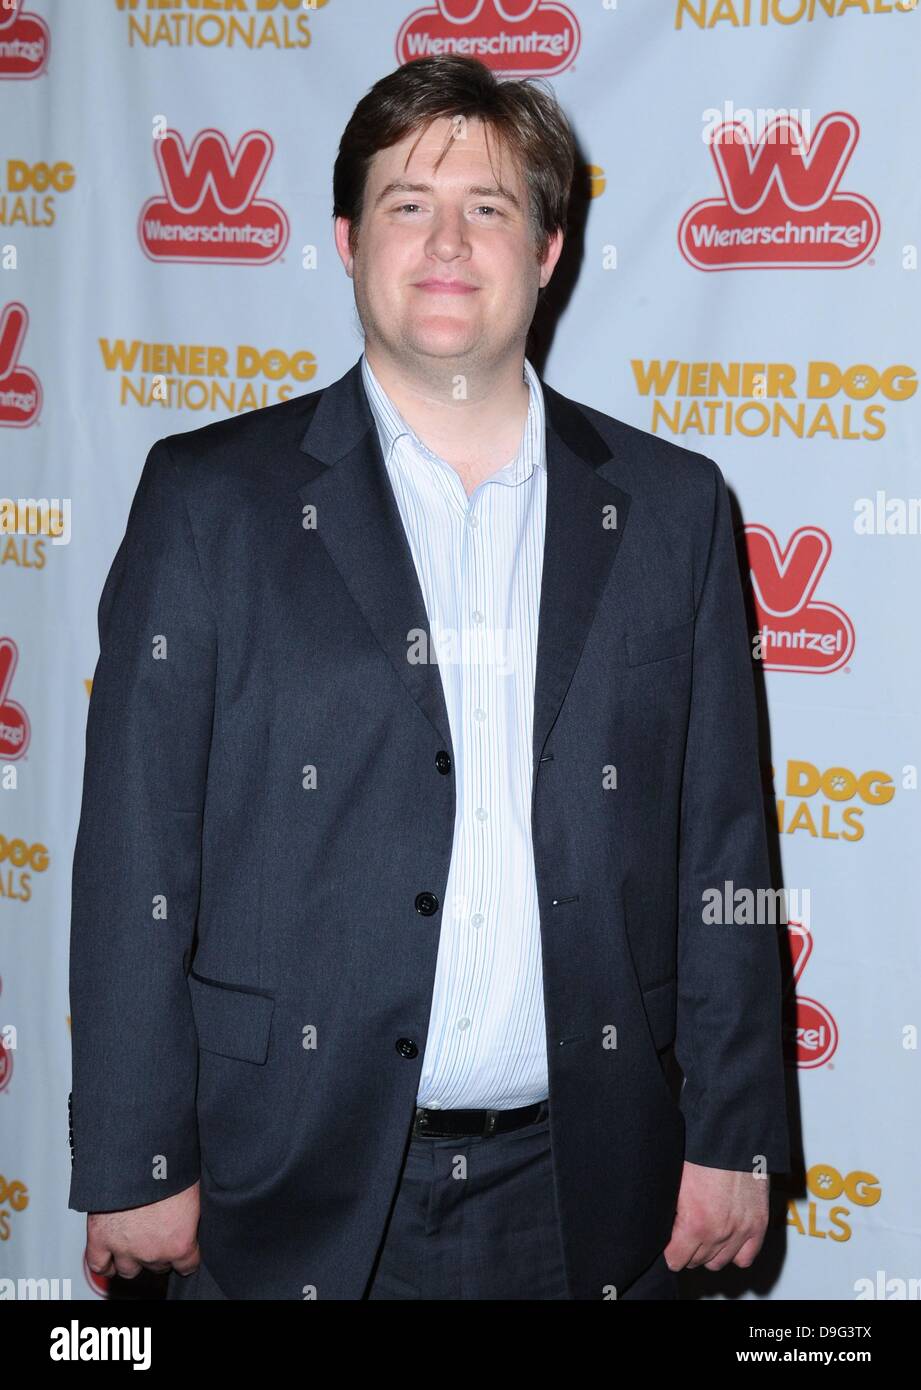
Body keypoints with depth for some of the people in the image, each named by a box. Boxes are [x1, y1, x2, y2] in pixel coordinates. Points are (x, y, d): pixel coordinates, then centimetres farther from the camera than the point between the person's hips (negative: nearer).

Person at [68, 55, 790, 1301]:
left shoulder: (671, 507, 5)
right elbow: (137, 857, -3)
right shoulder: (211, 498, -1)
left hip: (582, 1194, 2)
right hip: (295, 1192, -1)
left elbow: (721, 847, 6)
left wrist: (734, 1136, 4)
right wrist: (135, 1167, -5)